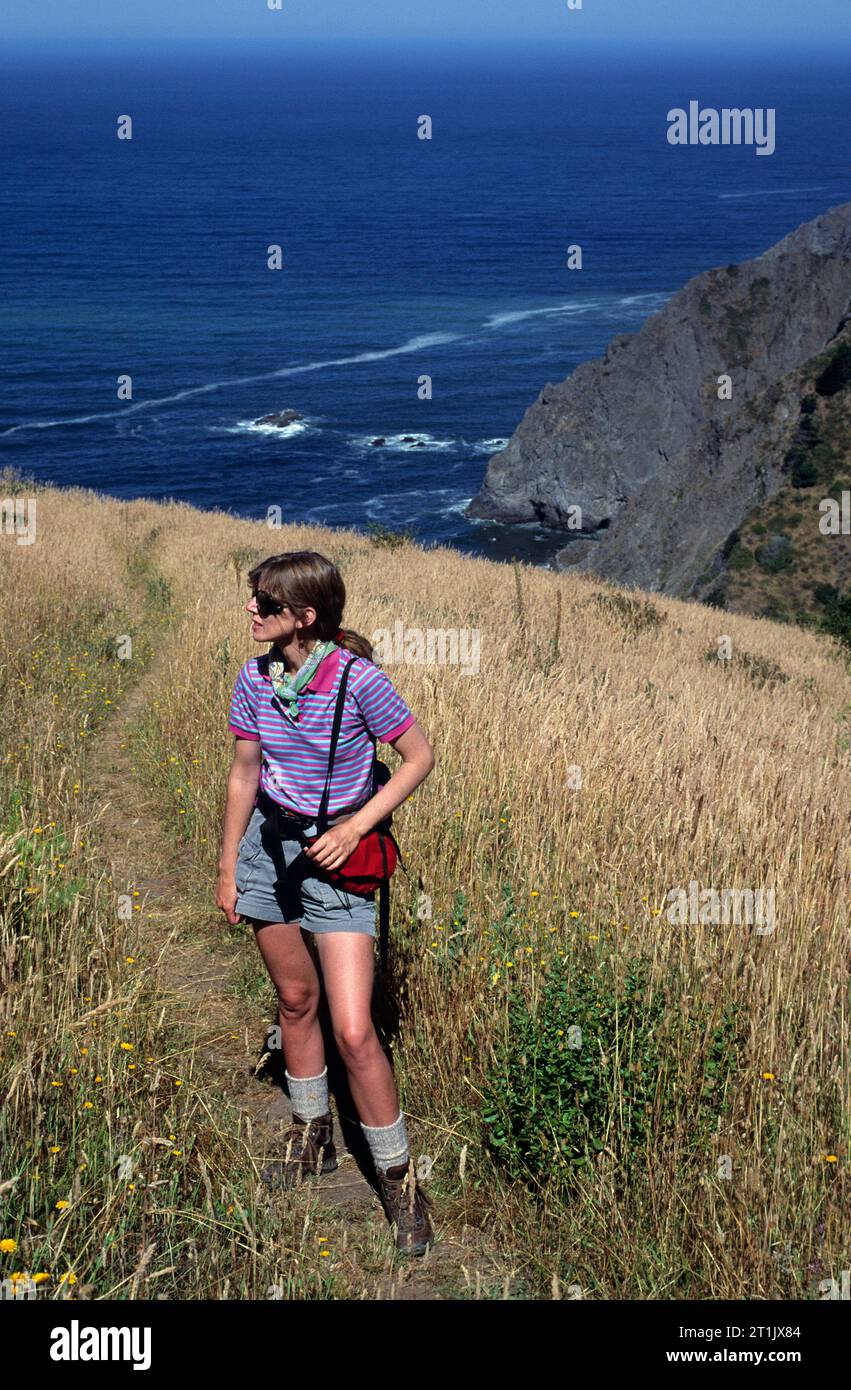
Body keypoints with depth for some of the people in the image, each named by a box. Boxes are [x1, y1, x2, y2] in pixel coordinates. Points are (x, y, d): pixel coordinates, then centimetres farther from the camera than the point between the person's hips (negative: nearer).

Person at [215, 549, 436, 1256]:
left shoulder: (359, 680, -19)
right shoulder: (255, 680, -3)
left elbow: (420, 757, -9)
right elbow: (244, 773, 8)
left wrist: (356, 827, -16)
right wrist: (228, 866, 11)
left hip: (335, 855, -5)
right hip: (270, 845, 5)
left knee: (353, 1032, -9)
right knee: (295, 999, 19)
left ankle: (399, 1177, 7)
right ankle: (312, 1136, 39)